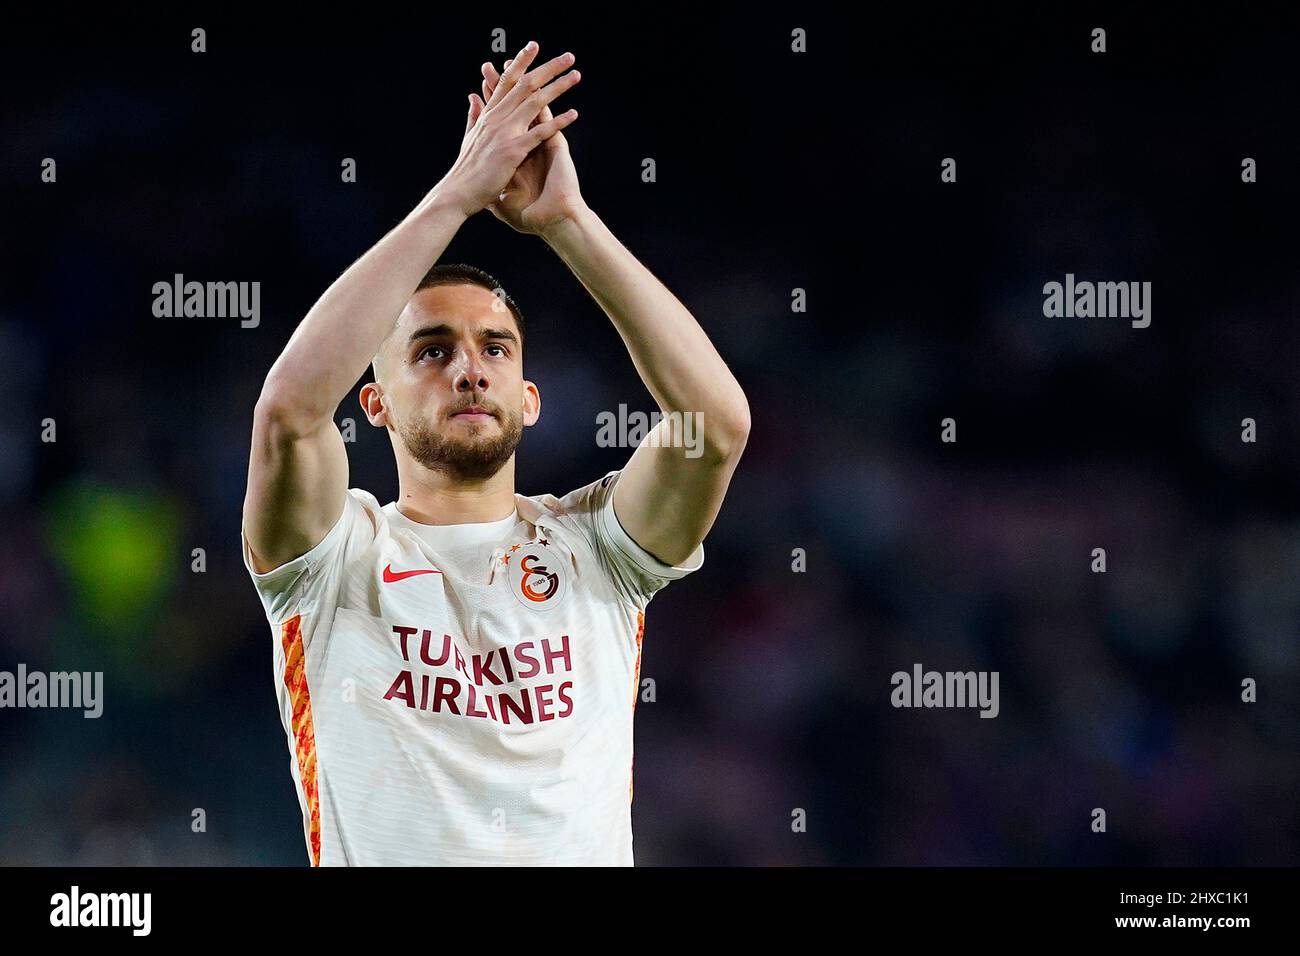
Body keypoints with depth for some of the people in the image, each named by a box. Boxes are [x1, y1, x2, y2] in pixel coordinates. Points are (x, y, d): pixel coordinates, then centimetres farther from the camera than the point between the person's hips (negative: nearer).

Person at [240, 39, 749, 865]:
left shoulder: (591, 549, 12)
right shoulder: (339, 558, 7)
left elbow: (720, 420, -4)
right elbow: (292, 402, -12)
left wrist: (567, 219, -5)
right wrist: (456, 196, -8)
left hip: (591, 852, 1)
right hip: (384, 856, -1)